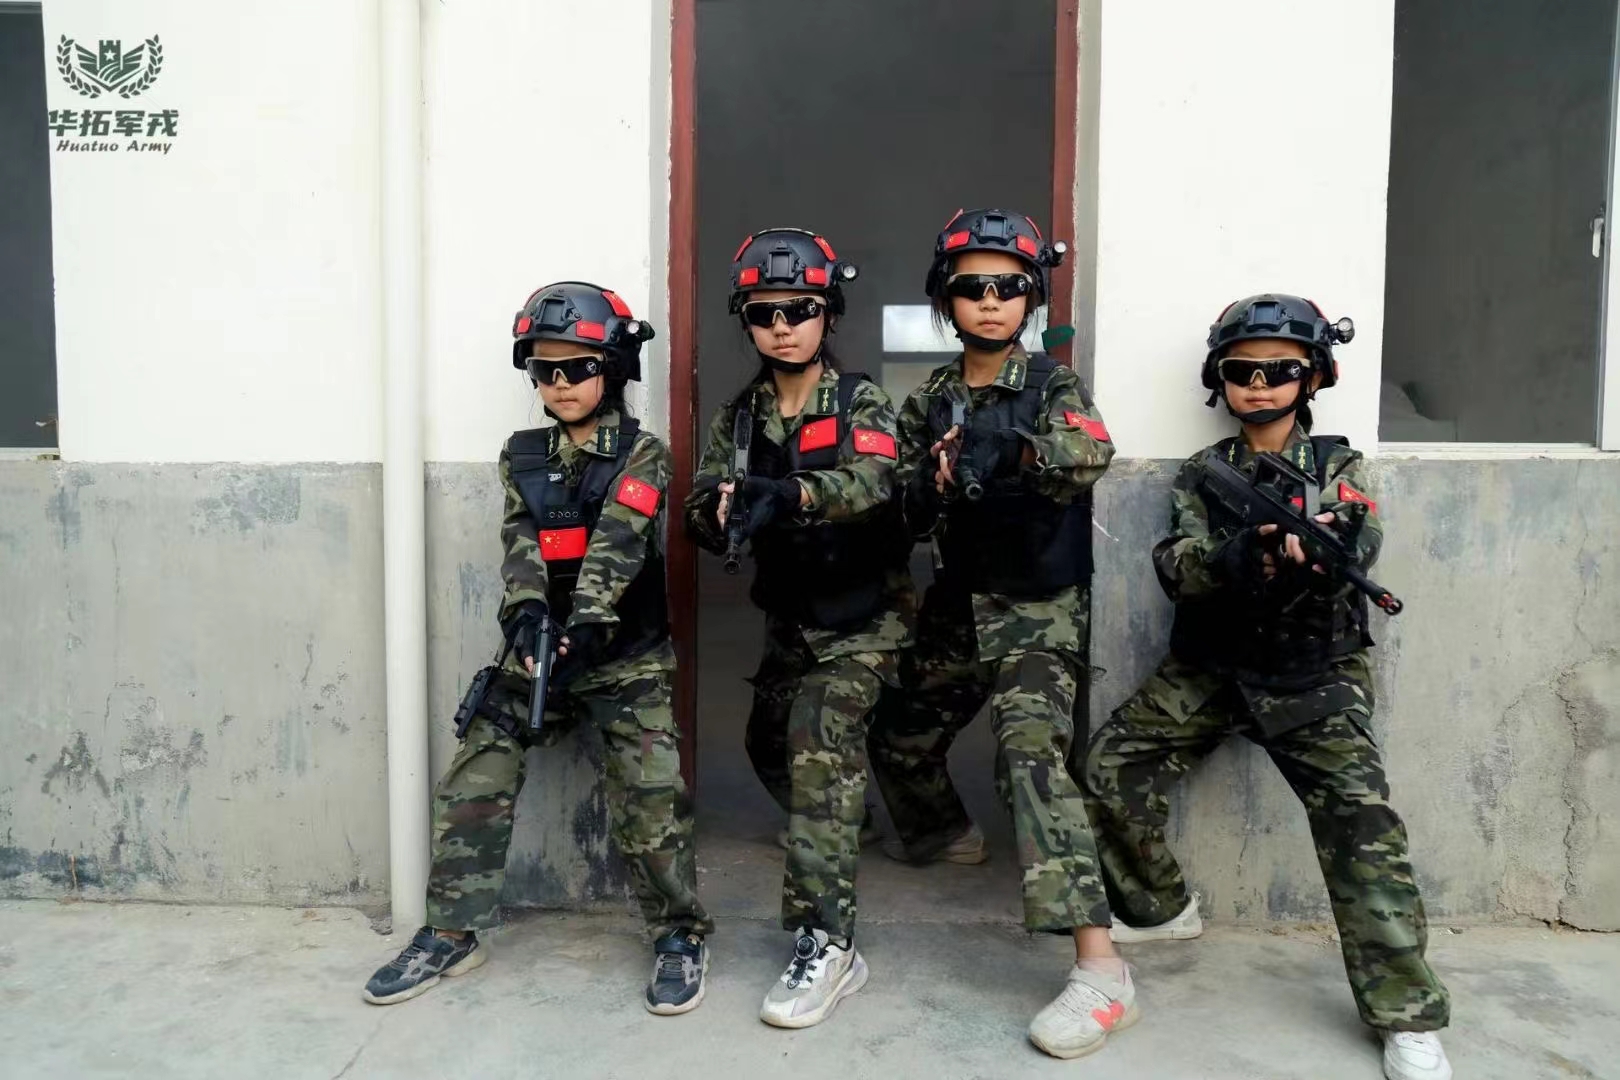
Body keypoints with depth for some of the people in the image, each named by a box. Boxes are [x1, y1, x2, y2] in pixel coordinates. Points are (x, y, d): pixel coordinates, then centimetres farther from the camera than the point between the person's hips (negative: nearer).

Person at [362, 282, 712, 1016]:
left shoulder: (644, 456, -4)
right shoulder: (522, 457, 8)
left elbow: (616, 545, -19)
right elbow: (521, 540, -8)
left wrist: (584, 630, -34)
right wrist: (528, 611, -28)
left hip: (624, 657, -4)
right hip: (536, 647, 4)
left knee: (649, 800, -10)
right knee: (473, 782, 0)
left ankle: (681, 935, 9)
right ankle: (451, 934, 14)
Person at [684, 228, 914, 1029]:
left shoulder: (860, 404, -12)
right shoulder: (739, 417, 2)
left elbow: (873, 482, -32)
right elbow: (704, 507, -7)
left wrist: (791, 494, -51)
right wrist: (724, 513, -32)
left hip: (864, 611, -6)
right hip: (789, 612, 6)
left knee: (821, 746, -21)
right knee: (771, 743, 19)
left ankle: (826, 944, -20)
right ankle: (832, 835, 50)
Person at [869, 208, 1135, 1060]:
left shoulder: (1052, 385, -6)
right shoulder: (929, 403, 5)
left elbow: (1089, 455, -27)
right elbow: (901, 513, 0)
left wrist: (1015, 450, -44)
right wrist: (935, 484, -21)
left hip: (1040, 605, -5)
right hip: (961, 602, 6)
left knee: (1031, 749, -24)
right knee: (900, 734, 17)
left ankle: (1101, 968, -25)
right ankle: (947, 834, 51)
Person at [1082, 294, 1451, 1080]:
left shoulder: (1338, 466, 1)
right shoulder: (1201, 475, 5)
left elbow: (1358, 544, -19)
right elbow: (1176, 566, -11)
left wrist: (1313, 542, -43)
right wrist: (1246, 553, -32)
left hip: (1314, 670, -2)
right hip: (1209, 665, 3)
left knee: (1356, 812, -18)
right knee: (1112, 763, -7)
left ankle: (1408, 1017, -10)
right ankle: (1162, 908, 17)